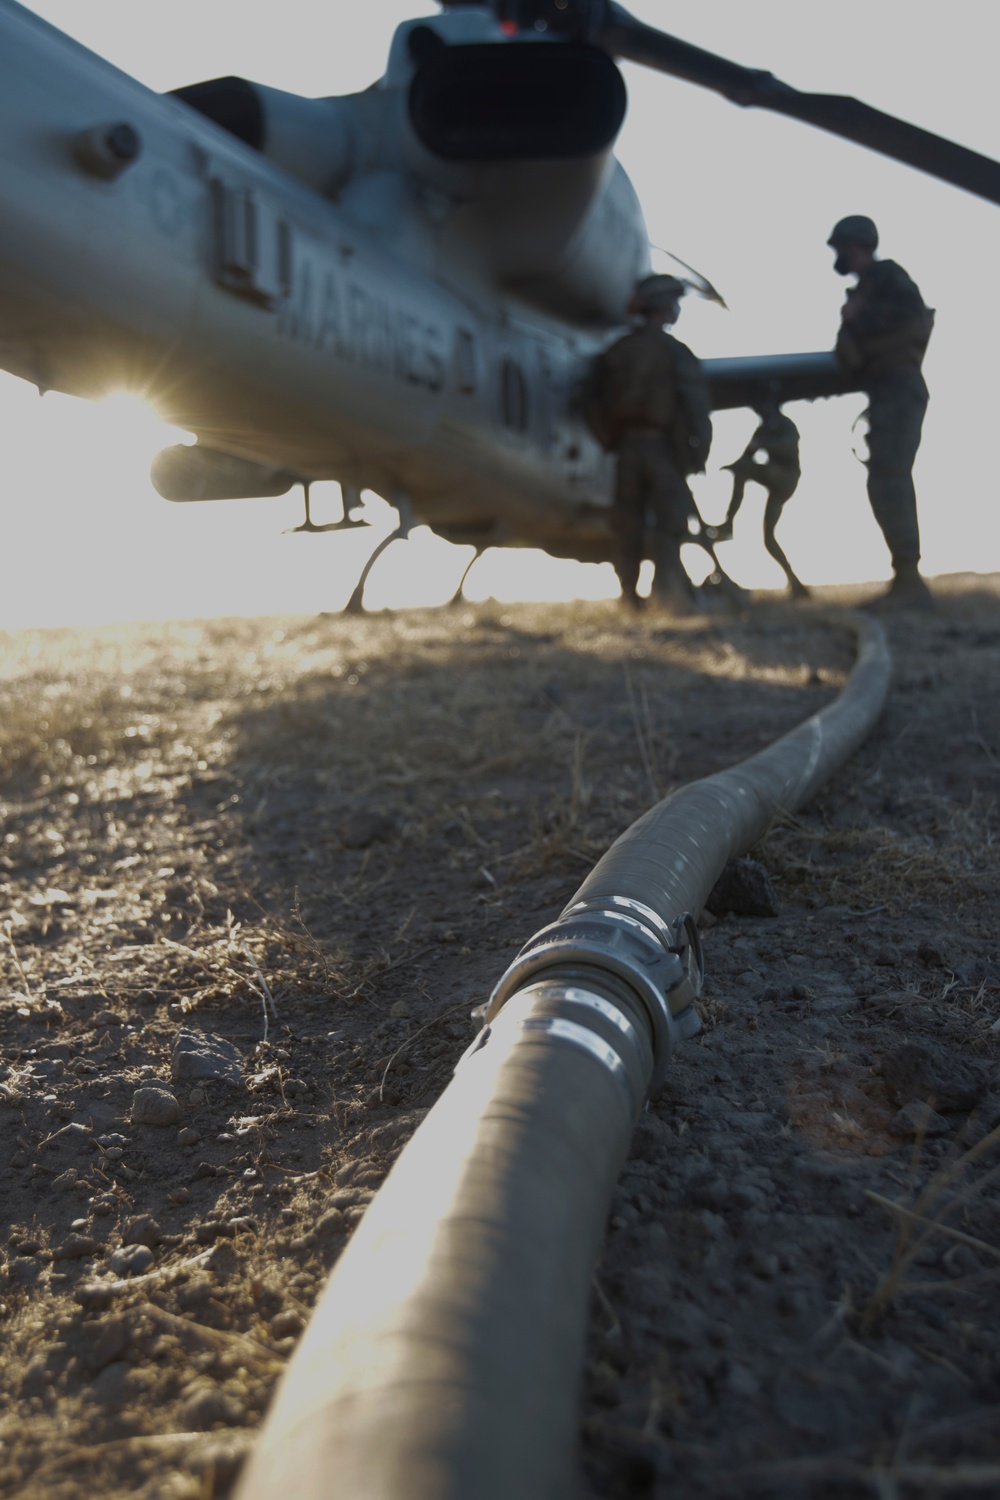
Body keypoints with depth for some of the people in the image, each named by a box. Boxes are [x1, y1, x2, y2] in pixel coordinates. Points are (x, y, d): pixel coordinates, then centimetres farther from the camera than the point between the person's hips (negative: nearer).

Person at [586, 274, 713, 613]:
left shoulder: (615, 352, 8)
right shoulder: (673, 350, -7)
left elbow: (596, 404, 9)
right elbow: (696, 404, -11)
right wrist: (699, 451, -6)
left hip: (627, 446, 5)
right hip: (663, 446, -4)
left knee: (629, 524, 9)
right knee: (670, 521, -2)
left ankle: (629, 594, 12)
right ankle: (668, 585, -14)